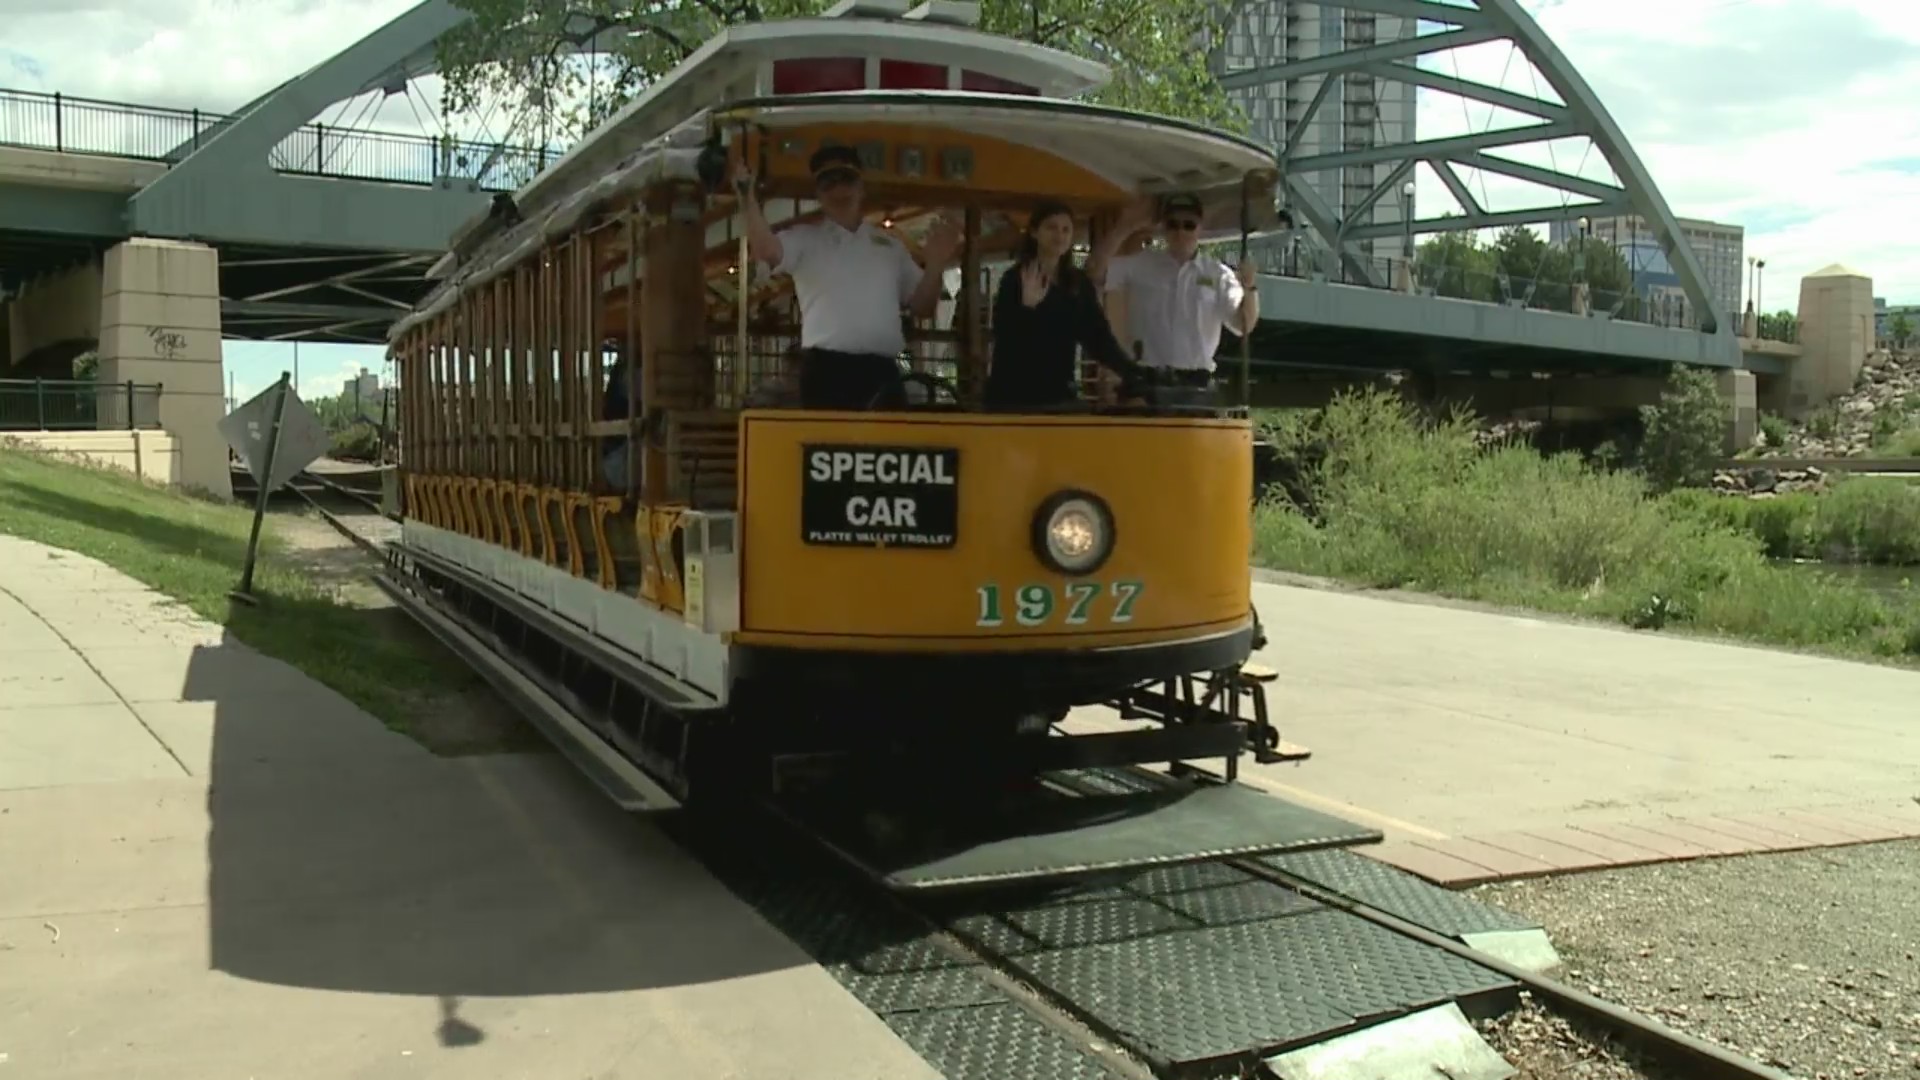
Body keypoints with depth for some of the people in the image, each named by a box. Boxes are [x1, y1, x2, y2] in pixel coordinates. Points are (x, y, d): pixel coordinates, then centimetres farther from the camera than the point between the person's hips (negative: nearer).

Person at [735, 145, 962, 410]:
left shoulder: (890, 246, 20)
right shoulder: (805, 239, 9)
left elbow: (921, 307, 18)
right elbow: (766, 250, -11)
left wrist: (936, 264, 2)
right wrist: (749, 196, -17)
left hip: (882, 371, 4)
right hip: (827, 369, -3)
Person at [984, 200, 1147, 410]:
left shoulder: (1080, 283, 8)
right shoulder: (1014, 279, -6)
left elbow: (1099, 338, 5)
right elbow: (1003, 336, -15)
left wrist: (1137, 375, -6)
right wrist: (1026, 306, -32)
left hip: (1060, 393, 5)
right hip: (1012, 394, -5)